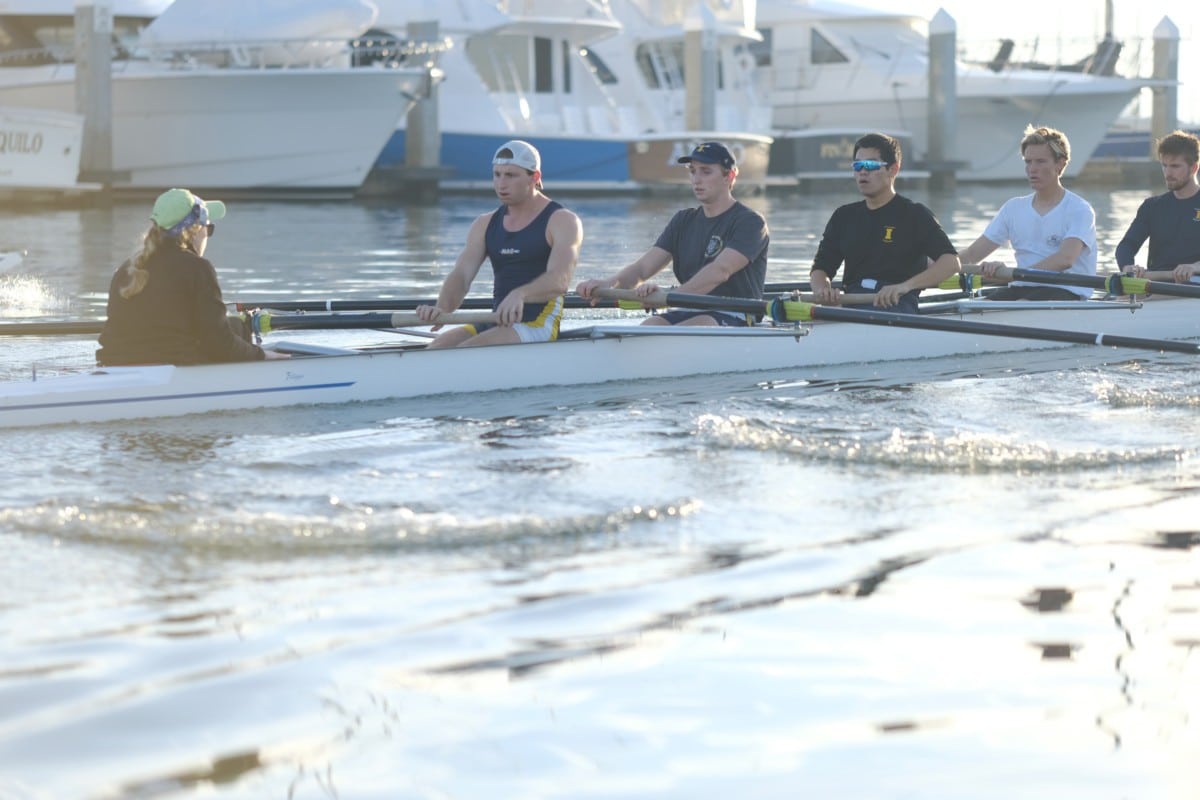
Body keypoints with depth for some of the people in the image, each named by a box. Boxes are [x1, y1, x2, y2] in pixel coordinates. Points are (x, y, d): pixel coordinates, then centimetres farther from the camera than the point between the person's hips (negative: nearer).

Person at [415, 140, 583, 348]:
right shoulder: (485, 224, 16)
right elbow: (461, 274, 2)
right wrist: (442, 309, -21)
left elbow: (559, 280, -21)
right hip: (495, 324, 6)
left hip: (538, 327, -6)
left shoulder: (562, 221, -3)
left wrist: (519, 295, -42)